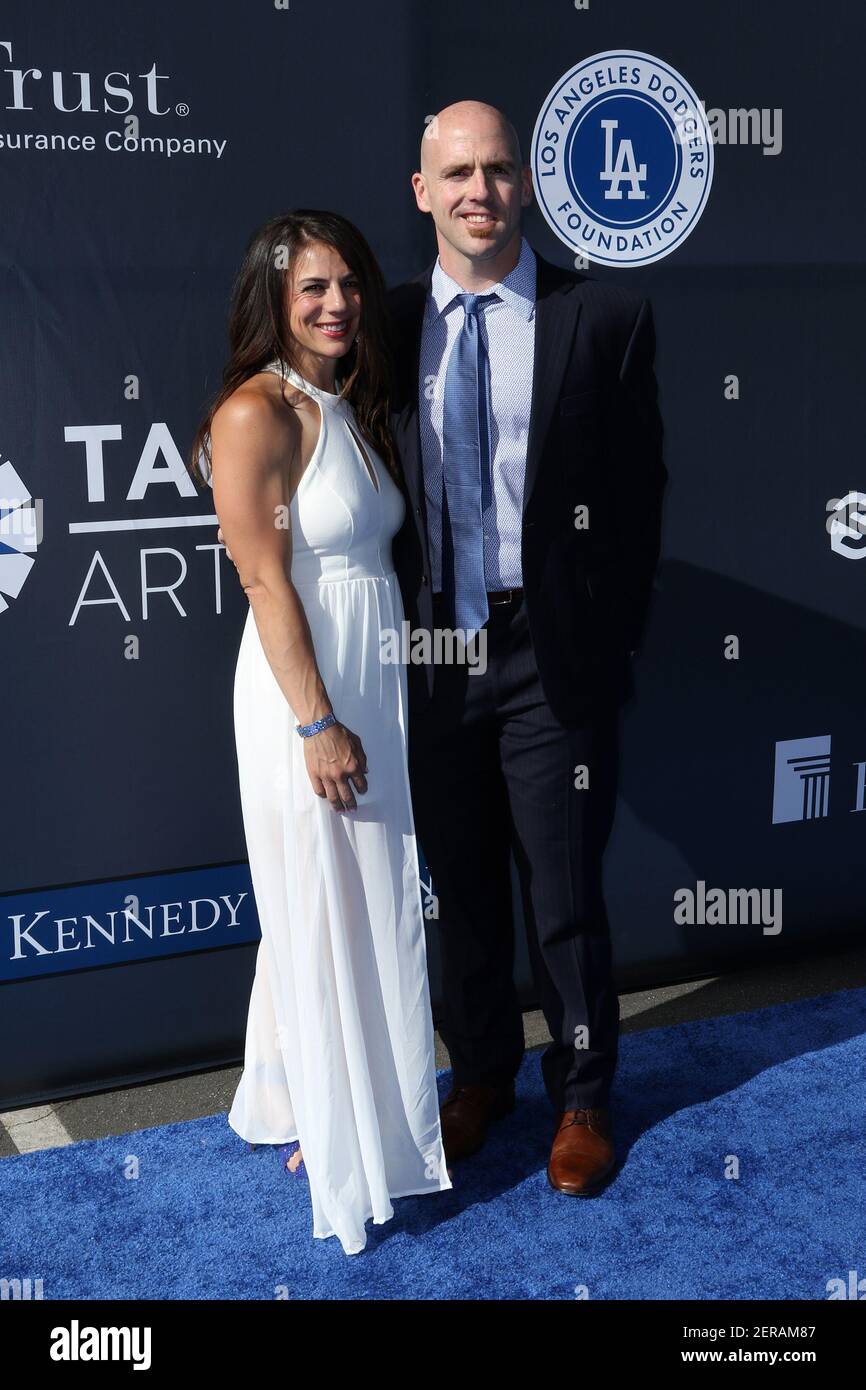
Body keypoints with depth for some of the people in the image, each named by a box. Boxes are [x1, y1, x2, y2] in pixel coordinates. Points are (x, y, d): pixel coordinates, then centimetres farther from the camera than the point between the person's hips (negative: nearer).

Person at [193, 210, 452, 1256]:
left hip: (375, 687, 8)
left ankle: (366, 1099, 35)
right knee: (322, 914, 5)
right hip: (306, 696, -8)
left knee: (375, 908, 17)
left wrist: (367, 710, 12)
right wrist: (318, 723, -20)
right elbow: (266, 580, -18)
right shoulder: (259, 411, -14)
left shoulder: (351, 410, 13)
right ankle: (330, 1130, 23)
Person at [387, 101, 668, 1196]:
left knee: (564, 893, 8)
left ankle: (581, 1097, 30)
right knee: (461, 886, 17)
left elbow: (638, 493, -1)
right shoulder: (388, 325, 3)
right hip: (429, 653, 3)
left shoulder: (605, 319, -3)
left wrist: (615, 643, -5)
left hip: (554, 653, -2)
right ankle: (481, 1073, 39)